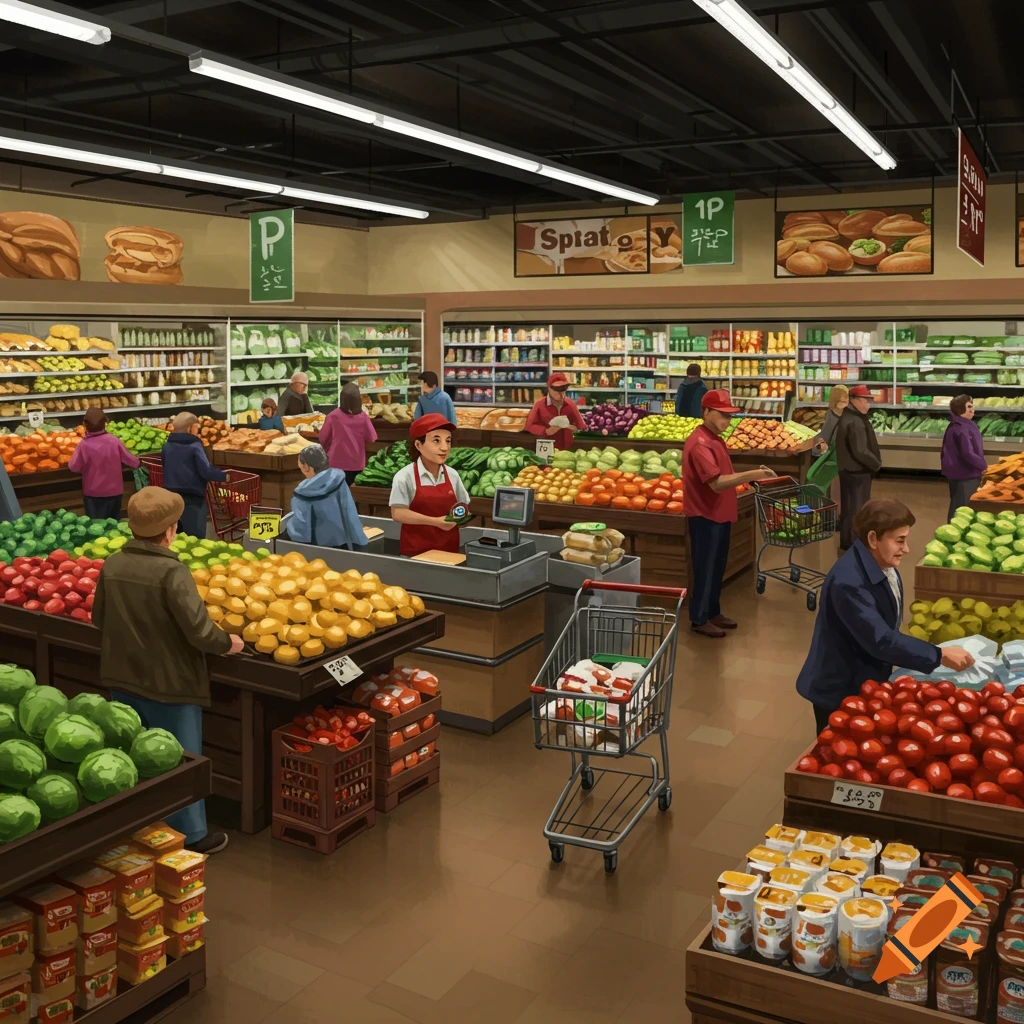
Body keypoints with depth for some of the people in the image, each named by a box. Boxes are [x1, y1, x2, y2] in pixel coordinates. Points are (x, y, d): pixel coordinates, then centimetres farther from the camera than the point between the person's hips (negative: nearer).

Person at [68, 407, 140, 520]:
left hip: (93, 493, -2)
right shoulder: (114, 440, -11)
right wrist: (138, 463, 15)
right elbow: (132, 462, -7)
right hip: (114, 491, 2)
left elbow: (74, 467, -10)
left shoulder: (84, 444, -15)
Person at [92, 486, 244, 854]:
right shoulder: (171, 571, -23)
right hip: (168, 683, -6)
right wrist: (228, 642, -6)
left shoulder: (112, 564, -5)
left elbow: (99, 620, 9)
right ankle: (191, 835, 21)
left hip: (122, 678, 6)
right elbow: (199, 631, -25)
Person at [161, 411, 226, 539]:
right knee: (195, 539, -2)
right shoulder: (195, 446, -11)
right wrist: (224, 476, -4)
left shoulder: (167, 447, 7)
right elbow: (206, 471, -17)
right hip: (192, 498, -6)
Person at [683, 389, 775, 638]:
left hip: (719, 515, 10)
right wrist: (751, 475, -35)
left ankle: (713, 612, 29)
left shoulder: (715, 440, 12)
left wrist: (750, 478, 9)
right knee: (705, 569, 0)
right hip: (705, 516, -10)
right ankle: (699, 619, 11)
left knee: (717, 568, 17)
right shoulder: (699, 443, -22)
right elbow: (716, 482, -30)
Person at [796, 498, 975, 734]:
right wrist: (939, 655, -29)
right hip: (839, 692, -9)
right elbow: (880, 640, -33)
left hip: (867, 683, 9)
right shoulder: (848, 582, -31)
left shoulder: (884, 566, -2)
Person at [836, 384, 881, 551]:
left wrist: (873, 463, 13)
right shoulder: (854, 422, -24)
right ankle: (852, 542, 8)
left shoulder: (849, 417, 11)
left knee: (849, 506, 19)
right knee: (856, 507, -1)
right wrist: (876, 463, -12)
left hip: (850, 468, 11)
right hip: (856, 470, -11)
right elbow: (860, 451, -26)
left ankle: (848, 540, 30)